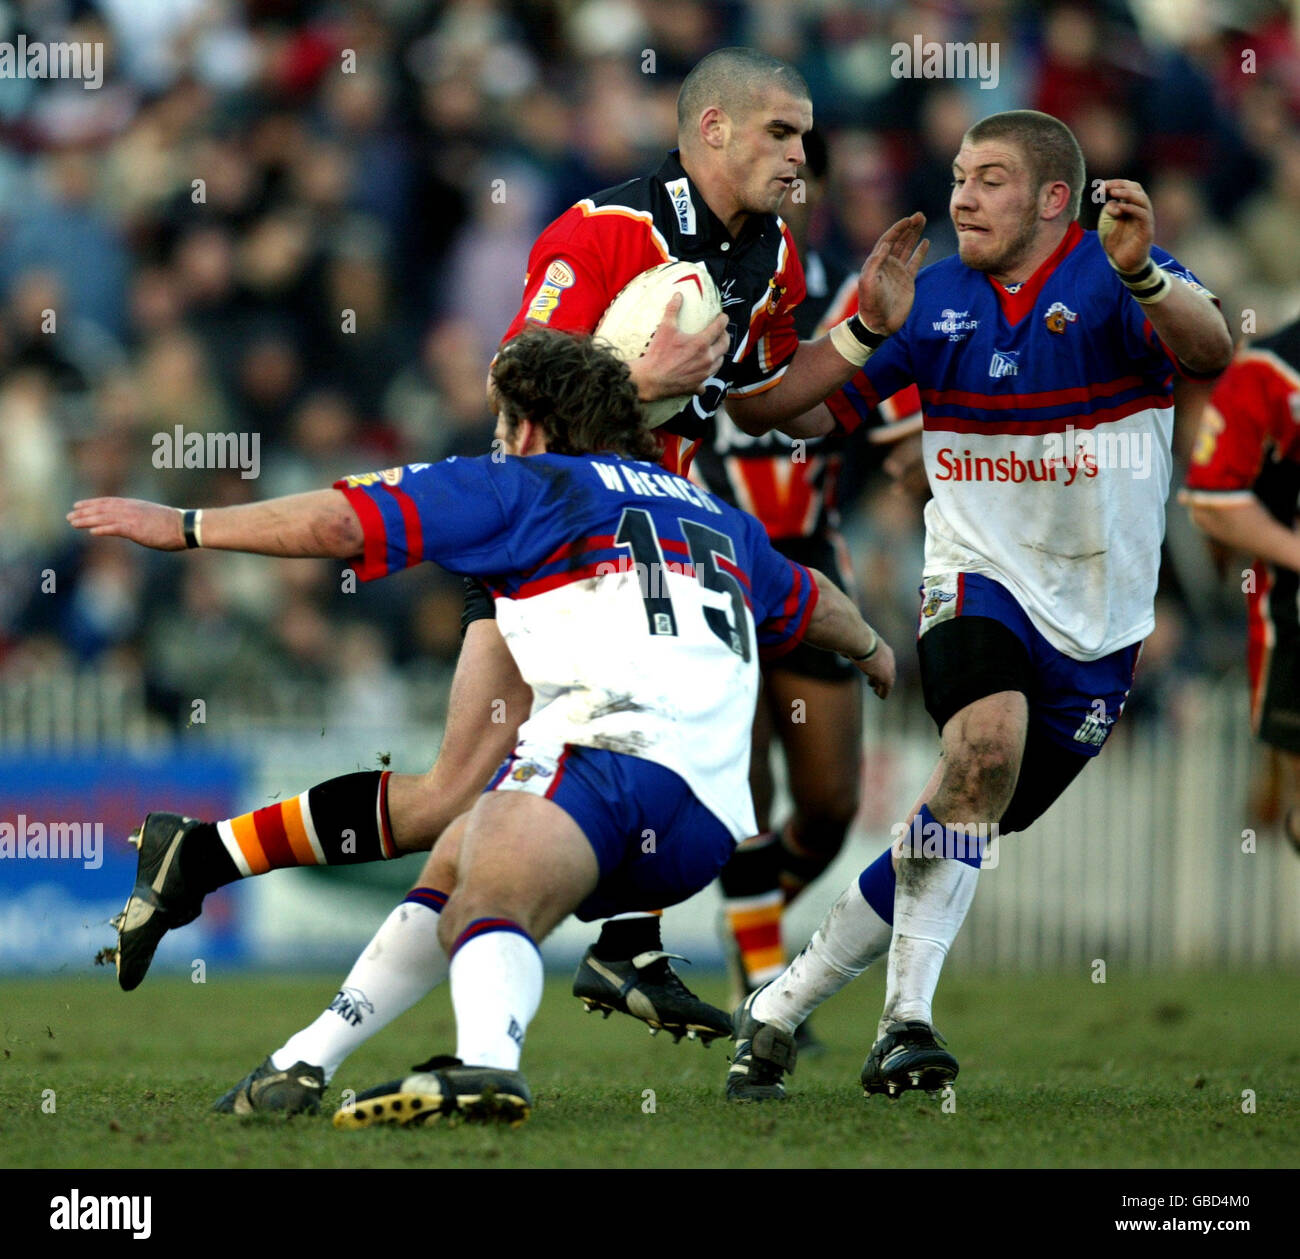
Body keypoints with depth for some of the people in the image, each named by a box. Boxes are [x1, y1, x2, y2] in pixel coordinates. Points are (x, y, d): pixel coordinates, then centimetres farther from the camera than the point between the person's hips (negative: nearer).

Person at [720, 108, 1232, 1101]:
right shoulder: (934, 299, 3)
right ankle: (907, 1017, -27)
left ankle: (780, 1007, 18)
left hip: (1099, 613, 0)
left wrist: (1142, 277, -48)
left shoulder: (1114, 276, -9)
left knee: (972, 829, 3)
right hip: (979, 580, 0)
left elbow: (1211, 354, -28)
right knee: (988, 736, -30)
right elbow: (816, 404, 6)